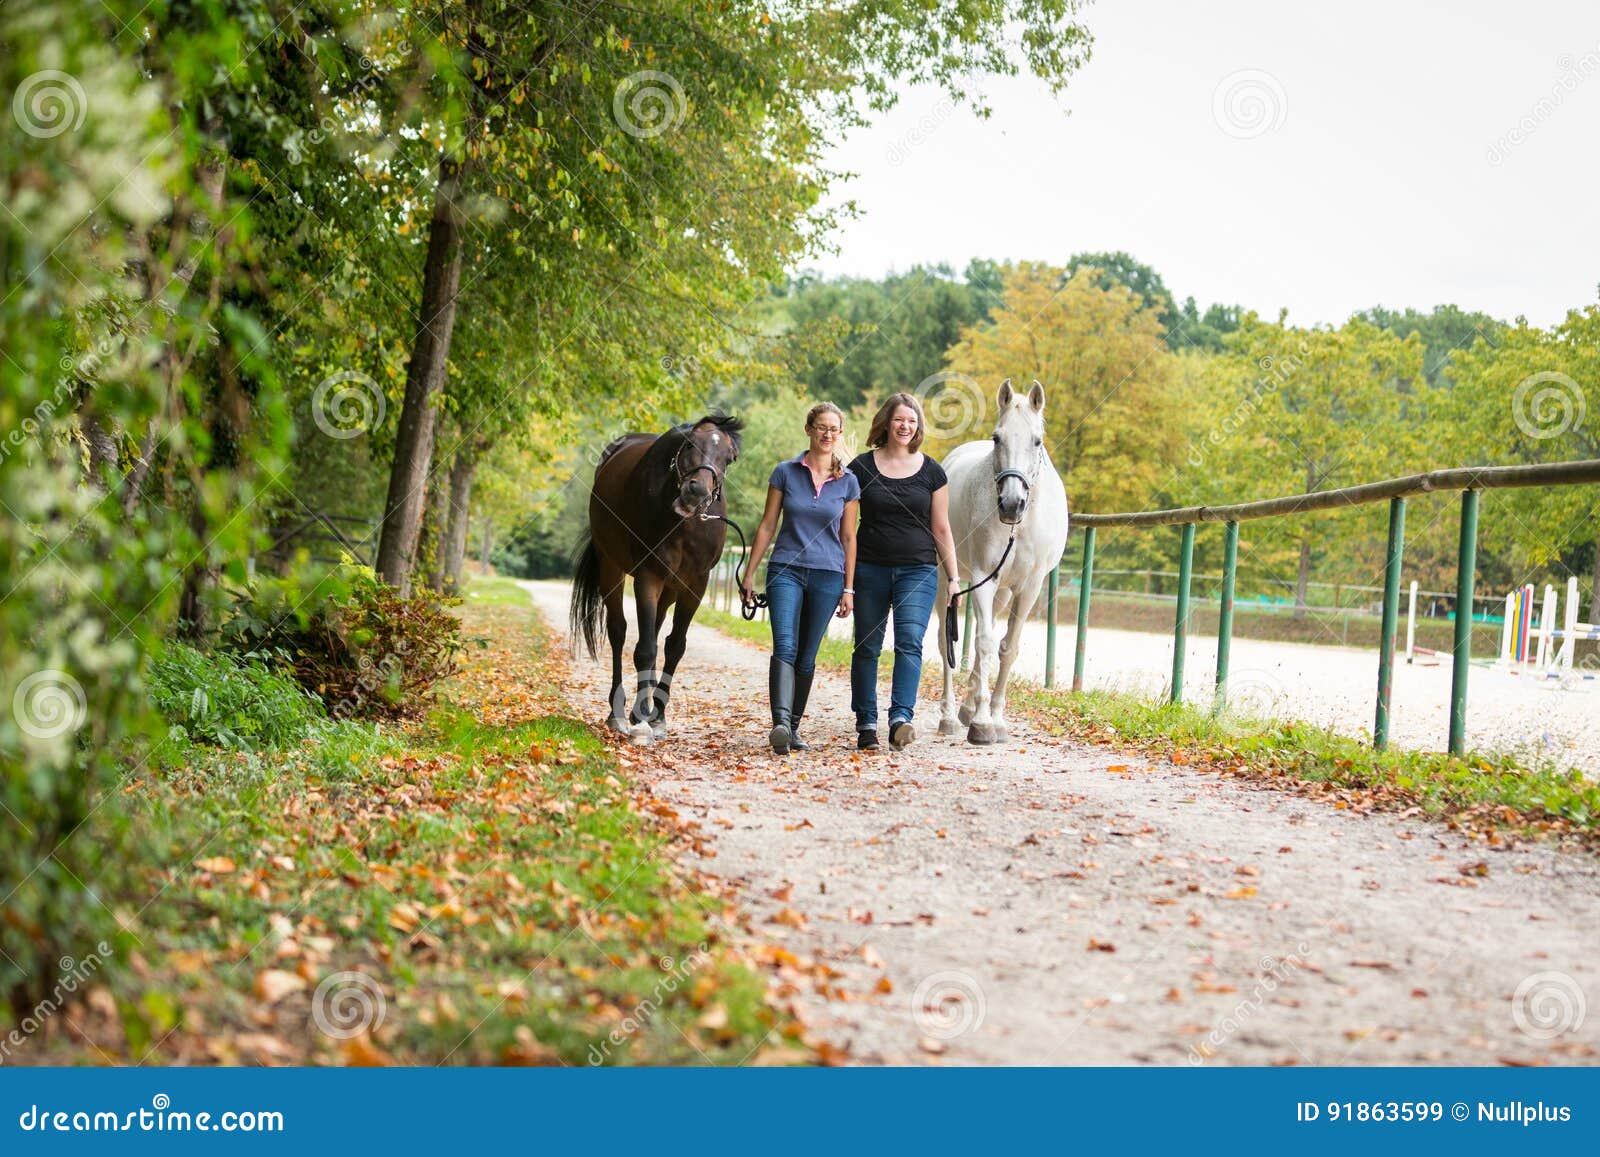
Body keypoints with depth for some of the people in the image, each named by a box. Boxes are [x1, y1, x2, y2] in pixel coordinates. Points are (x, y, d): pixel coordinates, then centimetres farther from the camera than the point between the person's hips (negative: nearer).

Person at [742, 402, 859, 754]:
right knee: (785, 647, -18)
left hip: (827, 576, 1)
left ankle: (793, 728, 16)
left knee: (806, 656, 6)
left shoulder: (848, 482, 5)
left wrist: (849, 588, 5)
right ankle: (780, 722, -30)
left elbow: (848, 537, 8)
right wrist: (749, 575, 4)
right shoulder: (785, 472, 1)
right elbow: (767, 525, 5)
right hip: (786, 570, -1)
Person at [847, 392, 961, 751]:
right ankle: (866, 724, 12)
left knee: (910, 640, -17)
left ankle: (901, 717, -24)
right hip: (870, 569, 0)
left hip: (918, 570, 0)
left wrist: (953, 577, 5)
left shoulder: (931, 472, 6)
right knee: (867, 647, 4)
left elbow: (941, 529, 9)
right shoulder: (862, 467, 3)